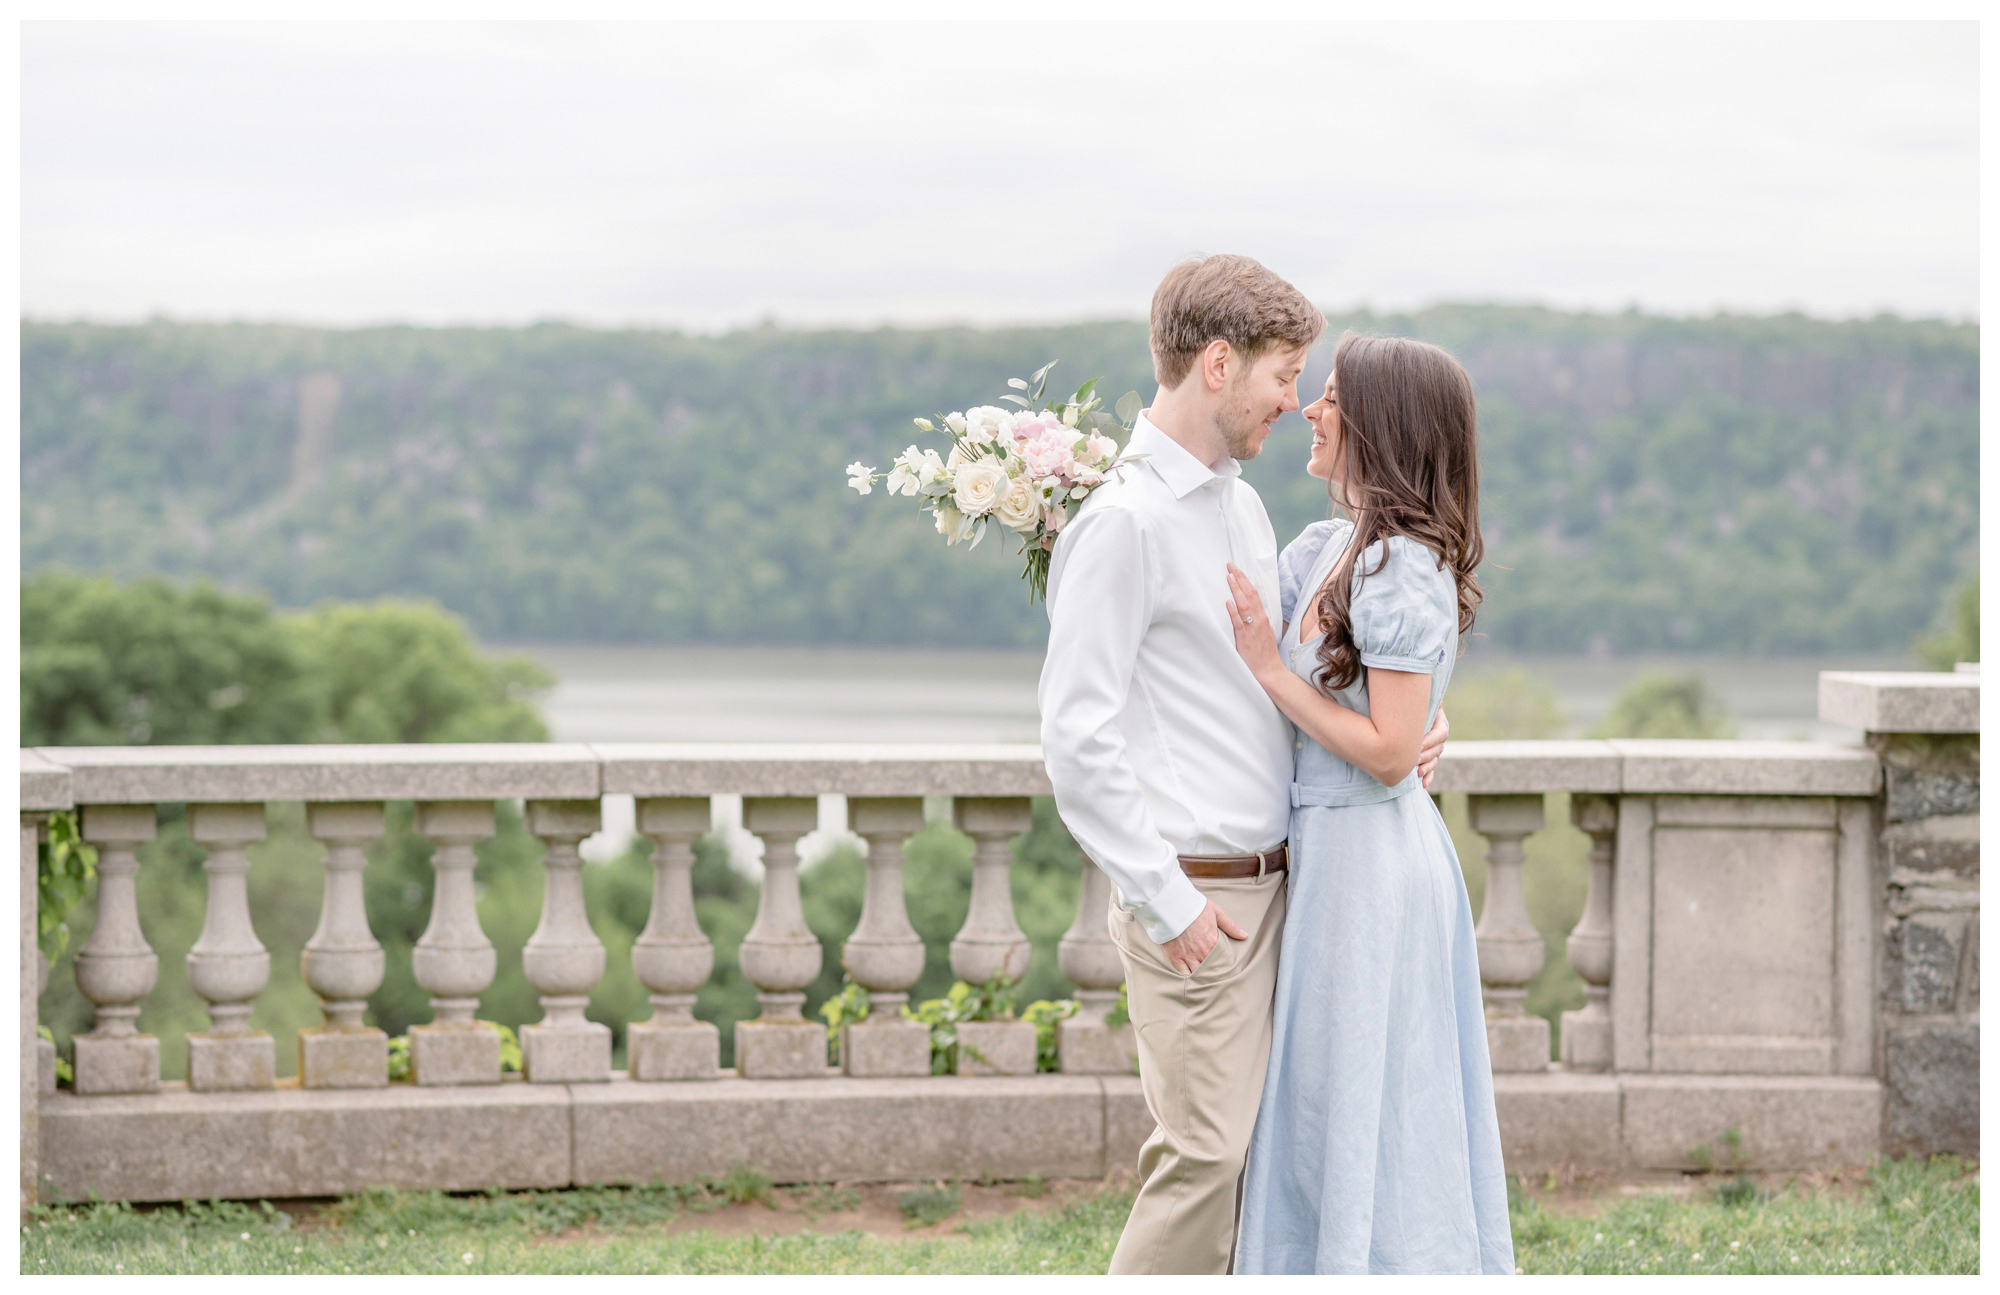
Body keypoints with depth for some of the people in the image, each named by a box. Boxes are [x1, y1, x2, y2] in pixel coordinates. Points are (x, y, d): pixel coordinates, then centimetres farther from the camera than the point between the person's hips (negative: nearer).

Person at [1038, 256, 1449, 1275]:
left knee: (1250, 1144, 9)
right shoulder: (1125, 522, -14)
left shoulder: (1242, 505, 15)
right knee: (1204, 1152, -9)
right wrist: (1168, 902, -17)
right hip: (1196, 900, -9)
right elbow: (1077, 737, -18)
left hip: (1268, 880, 9)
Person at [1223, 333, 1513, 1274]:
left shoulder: (1404, 567, -18)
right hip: (1330, 854, 9)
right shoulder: (1326, 549, 8)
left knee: (1368, 1122, -1)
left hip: (1372, 863, -9)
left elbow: (1388, 752, -21)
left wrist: (1270, 671, -17)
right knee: (1326, 1121, 15)